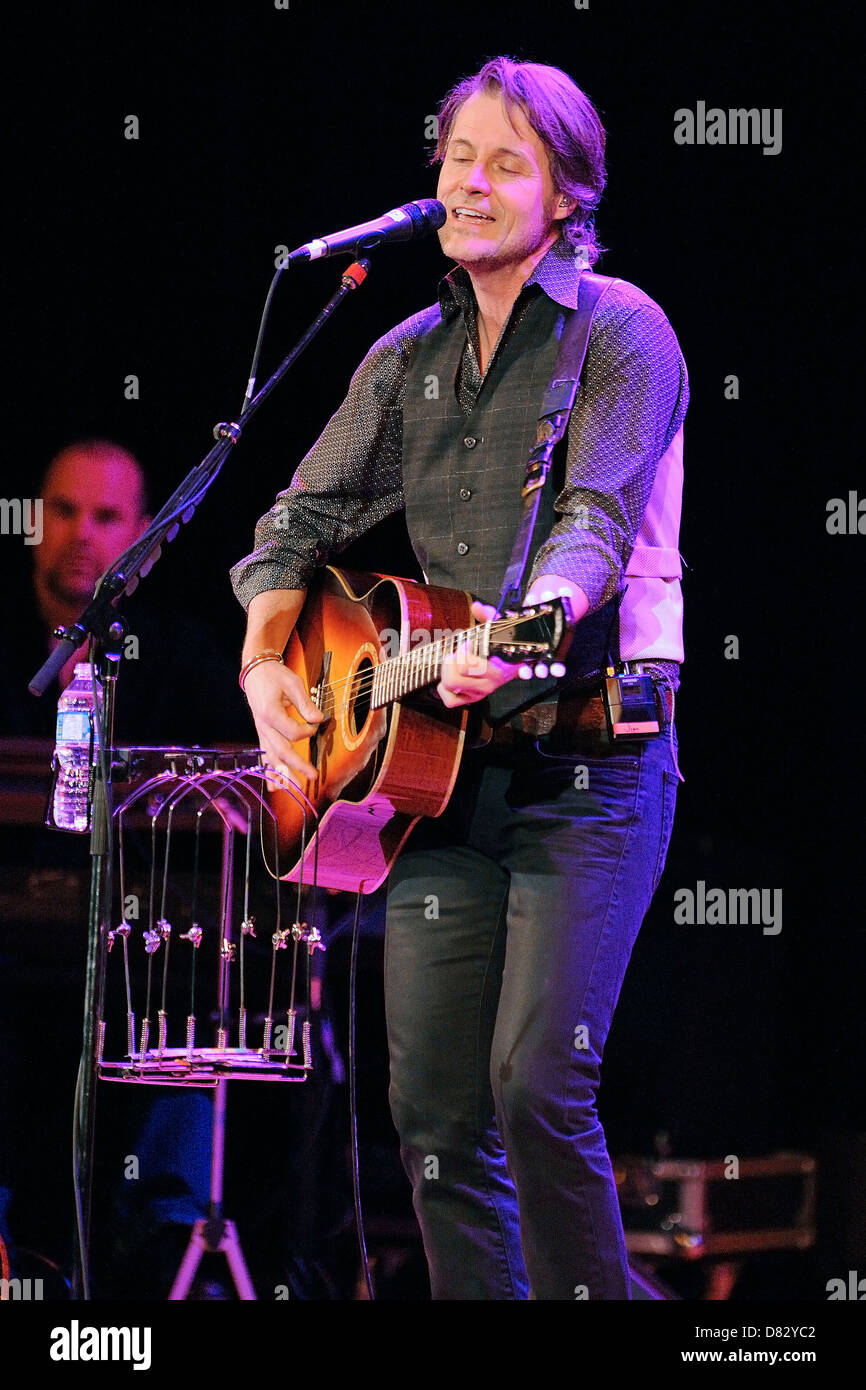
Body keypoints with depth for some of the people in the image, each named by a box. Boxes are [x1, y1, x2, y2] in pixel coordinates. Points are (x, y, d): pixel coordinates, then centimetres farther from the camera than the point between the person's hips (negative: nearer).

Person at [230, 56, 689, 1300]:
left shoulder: (620, 333, -3)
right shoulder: (411, 356, 16)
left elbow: (597, 524, -17)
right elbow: (301, 524, 21)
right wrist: (266, 666, 3)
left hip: (590, 762, -6)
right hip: (444, 767, 6)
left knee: (538, 1083, -17)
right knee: (433, 1105, 1)